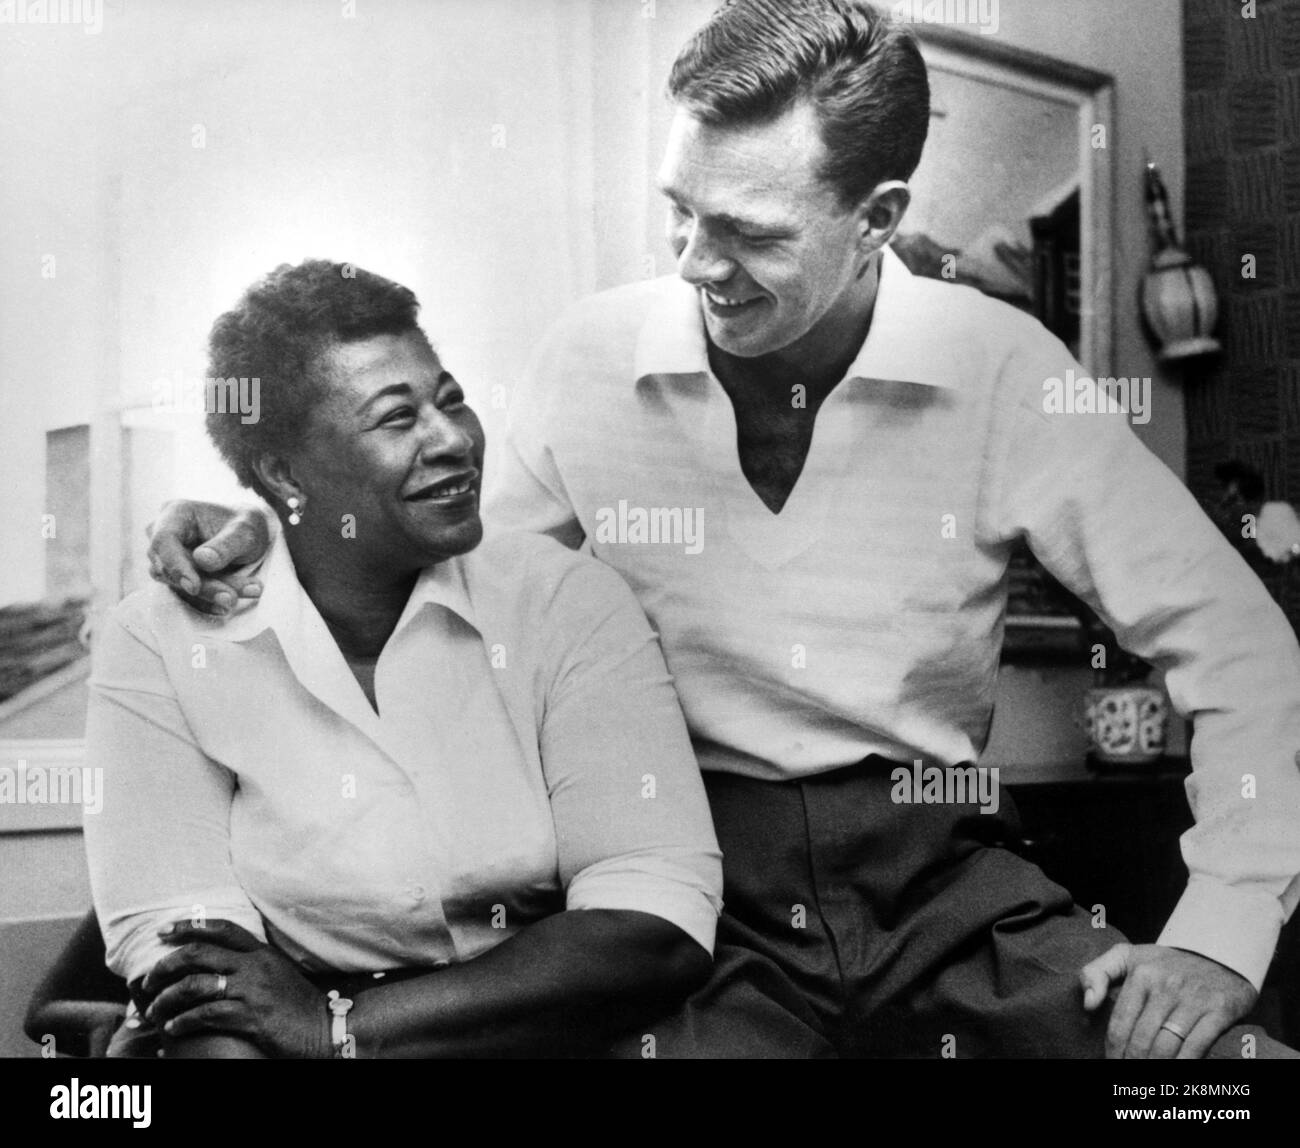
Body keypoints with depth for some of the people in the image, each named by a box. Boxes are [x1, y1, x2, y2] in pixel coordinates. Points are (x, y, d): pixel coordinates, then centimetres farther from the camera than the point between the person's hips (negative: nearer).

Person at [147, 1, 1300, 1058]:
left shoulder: (999, 369, -8)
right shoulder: (596, 355, -3)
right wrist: (275, 534, -4)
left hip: (937, 866, 0)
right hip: (692, 879, 1)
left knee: (1187, 1047, -20)